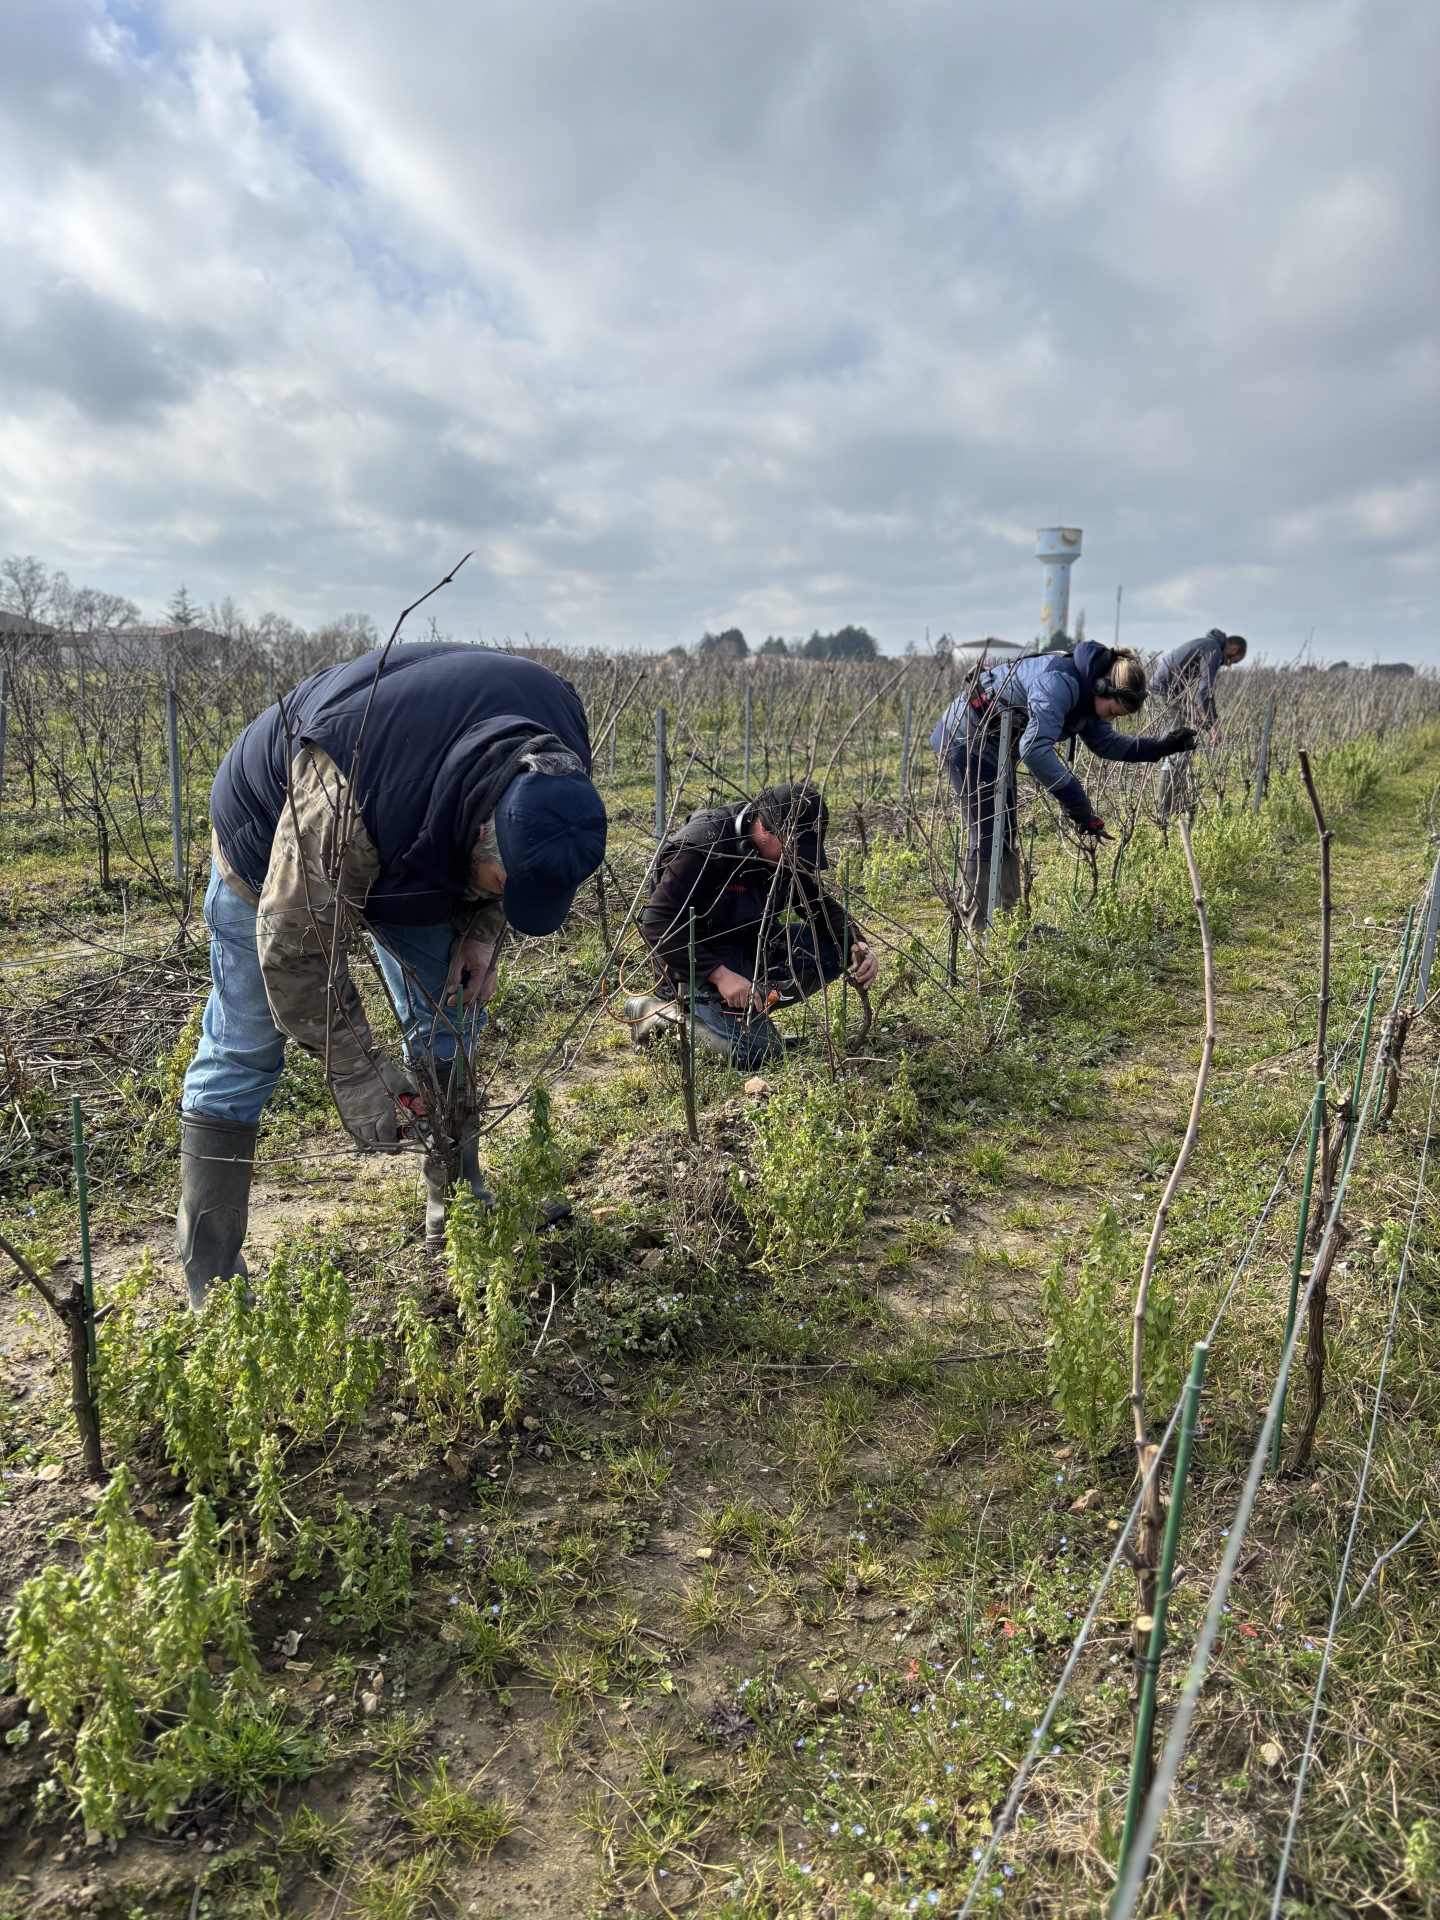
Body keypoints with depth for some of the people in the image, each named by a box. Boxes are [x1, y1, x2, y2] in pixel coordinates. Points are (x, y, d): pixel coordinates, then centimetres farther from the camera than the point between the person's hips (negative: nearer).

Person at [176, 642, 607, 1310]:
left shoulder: (558, 755, -26)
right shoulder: (347, 800, -46)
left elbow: (521, 865, -2)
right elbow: (294, 943, -33)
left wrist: (481, 927, -14)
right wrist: (355, 1073, -27)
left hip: (412, 852, 6)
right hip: (273, 840, -5)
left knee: (447, 1023, 4)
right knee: (244, 1049, -4)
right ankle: (211, 1288, 5)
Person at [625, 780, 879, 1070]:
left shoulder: (786, 853, -4)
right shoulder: (702, 847, -26)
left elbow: (822, 906, 5)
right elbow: (656, 923, -28)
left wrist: (858, 945, -15)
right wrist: (719, 974, -32)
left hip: (752, 949, 8)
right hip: (699, 964, -7)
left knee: (838, 948, -9)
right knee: (760, 1051, -22)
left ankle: (752, 1005, -3)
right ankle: (662, 1011, -3)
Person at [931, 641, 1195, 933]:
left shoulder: (1086, 694, 1)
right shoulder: (1060, 683, -29)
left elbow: (1106, 743, 16)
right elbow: (1035, 748, -40)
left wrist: (1161, 746, 4)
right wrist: (1077, 803, -37)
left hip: (995, 746, 10)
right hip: (967, 738, -10)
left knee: (1006, 835, 12)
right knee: (985, 836, -10)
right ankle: (976, 931, -5)